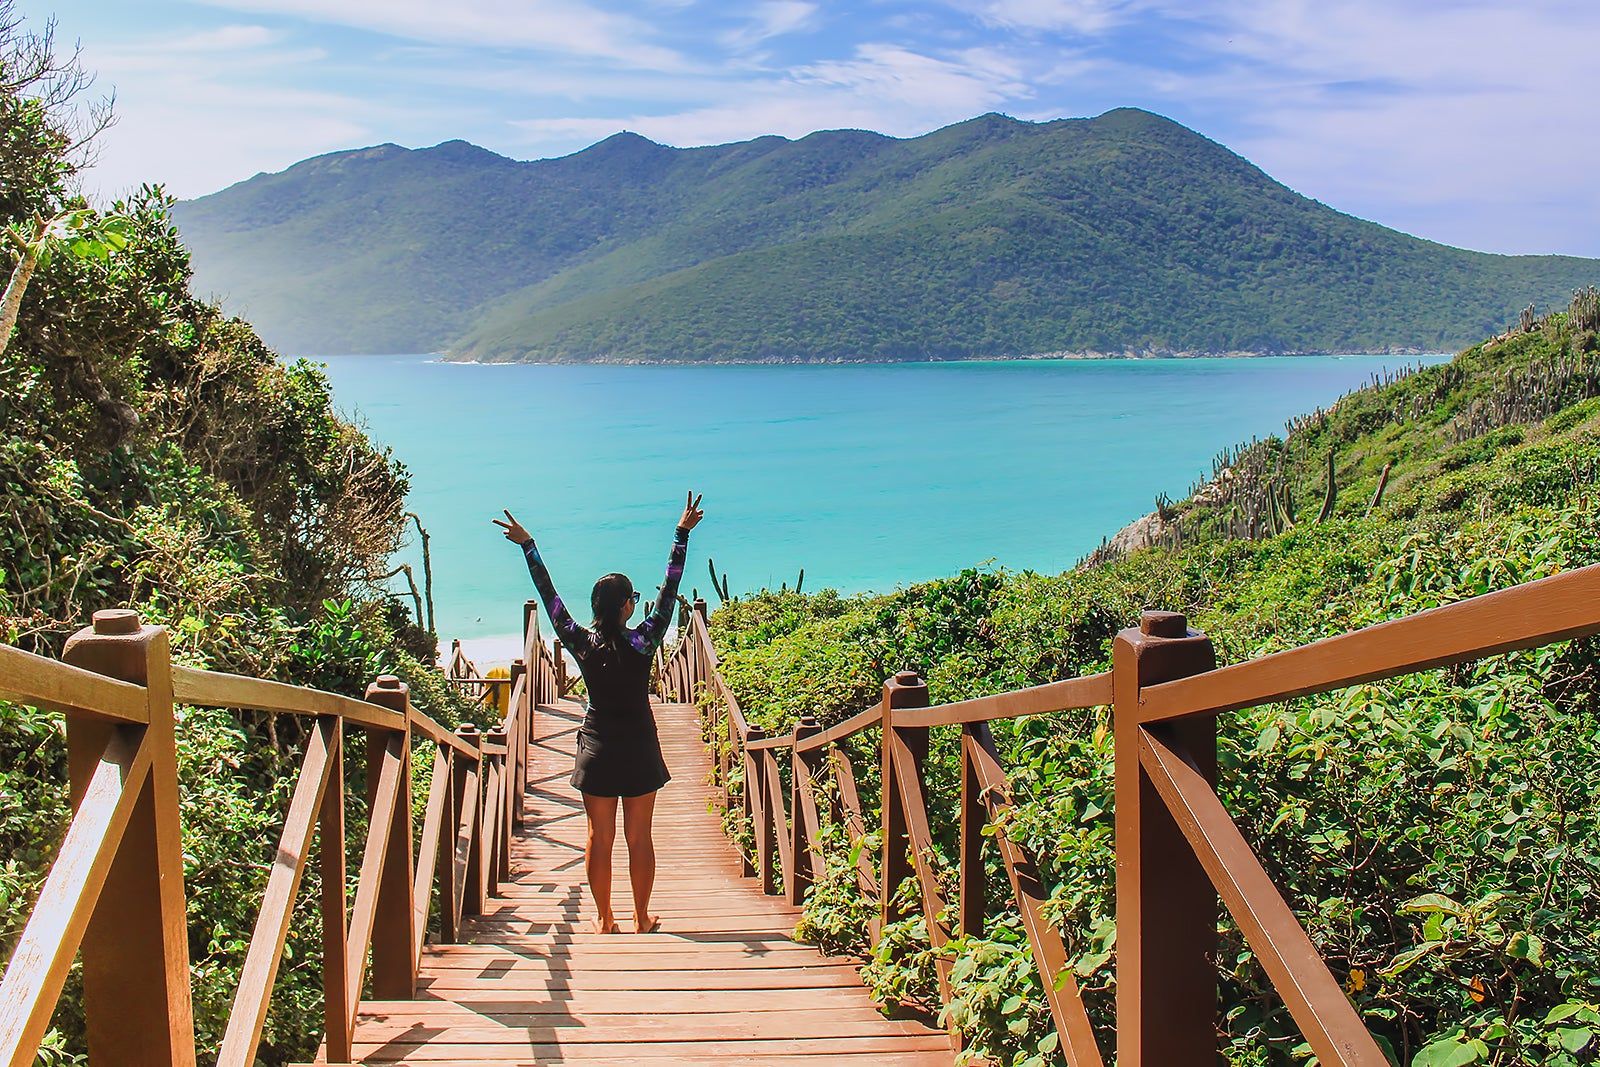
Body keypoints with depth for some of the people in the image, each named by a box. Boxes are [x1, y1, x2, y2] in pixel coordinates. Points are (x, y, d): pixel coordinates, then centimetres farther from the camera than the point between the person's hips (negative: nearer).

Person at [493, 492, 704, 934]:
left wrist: (528, 546, 4)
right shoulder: (643, 643, -14)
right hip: (639, 748, -1)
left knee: (599, 837, 9)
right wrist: (682, 534, -6)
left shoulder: (583, 644, -10)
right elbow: (669, 591, -10)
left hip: (597, 749, 1)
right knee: (639, 837, 7)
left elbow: (549, 595, -3)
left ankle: (604, 919, 14)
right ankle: (642, 917, 15)